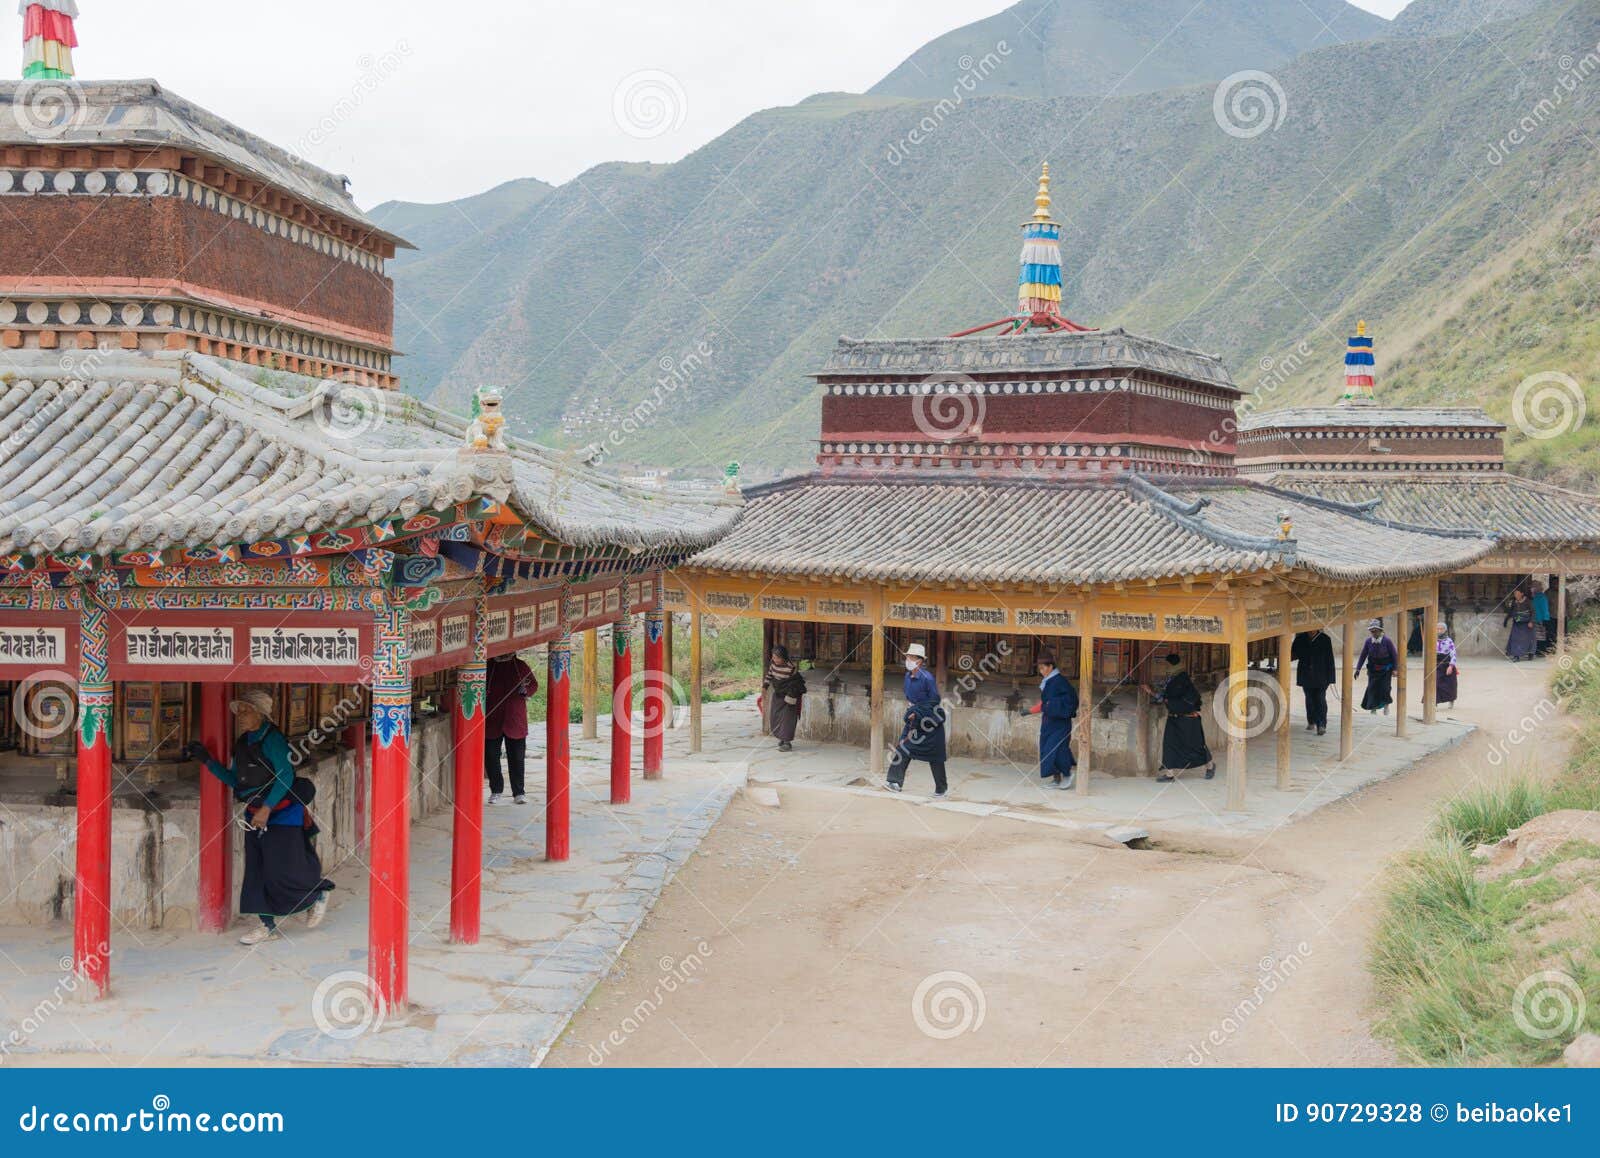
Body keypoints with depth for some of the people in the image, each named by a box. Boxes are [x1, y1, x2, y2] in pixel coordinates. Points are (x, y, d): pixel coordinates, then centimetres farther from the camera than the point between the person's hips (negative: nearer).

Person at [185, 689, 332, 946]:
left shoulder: (272, 739, -14)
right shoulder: (242, 743, 11)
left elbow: (286, 776, -19)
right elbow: (234, 780, 14)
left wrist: (267, 809, -23)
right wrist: (207, 760, 7)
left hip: (281, 814, -8)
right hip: (255, 815, 8)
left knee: (281, 870, -6)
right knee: (257, 871, 5)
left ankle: (318, 895, 20)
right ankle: (269, 926, 11)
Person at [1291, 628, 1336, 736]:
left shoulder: (1325, 639, -1)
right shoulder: (1300, 639, 5)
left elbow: (1329, 659, 0)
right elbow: (1294, 654, 8)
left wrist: (1330, 676, -3)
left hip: (1321, 677, -3)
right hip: (1306, 676, 3)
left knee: (1320, 700, -9)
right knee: (1309, 699, 13)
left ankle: (1321, 726, -12)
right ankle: (1311, 722, 28)